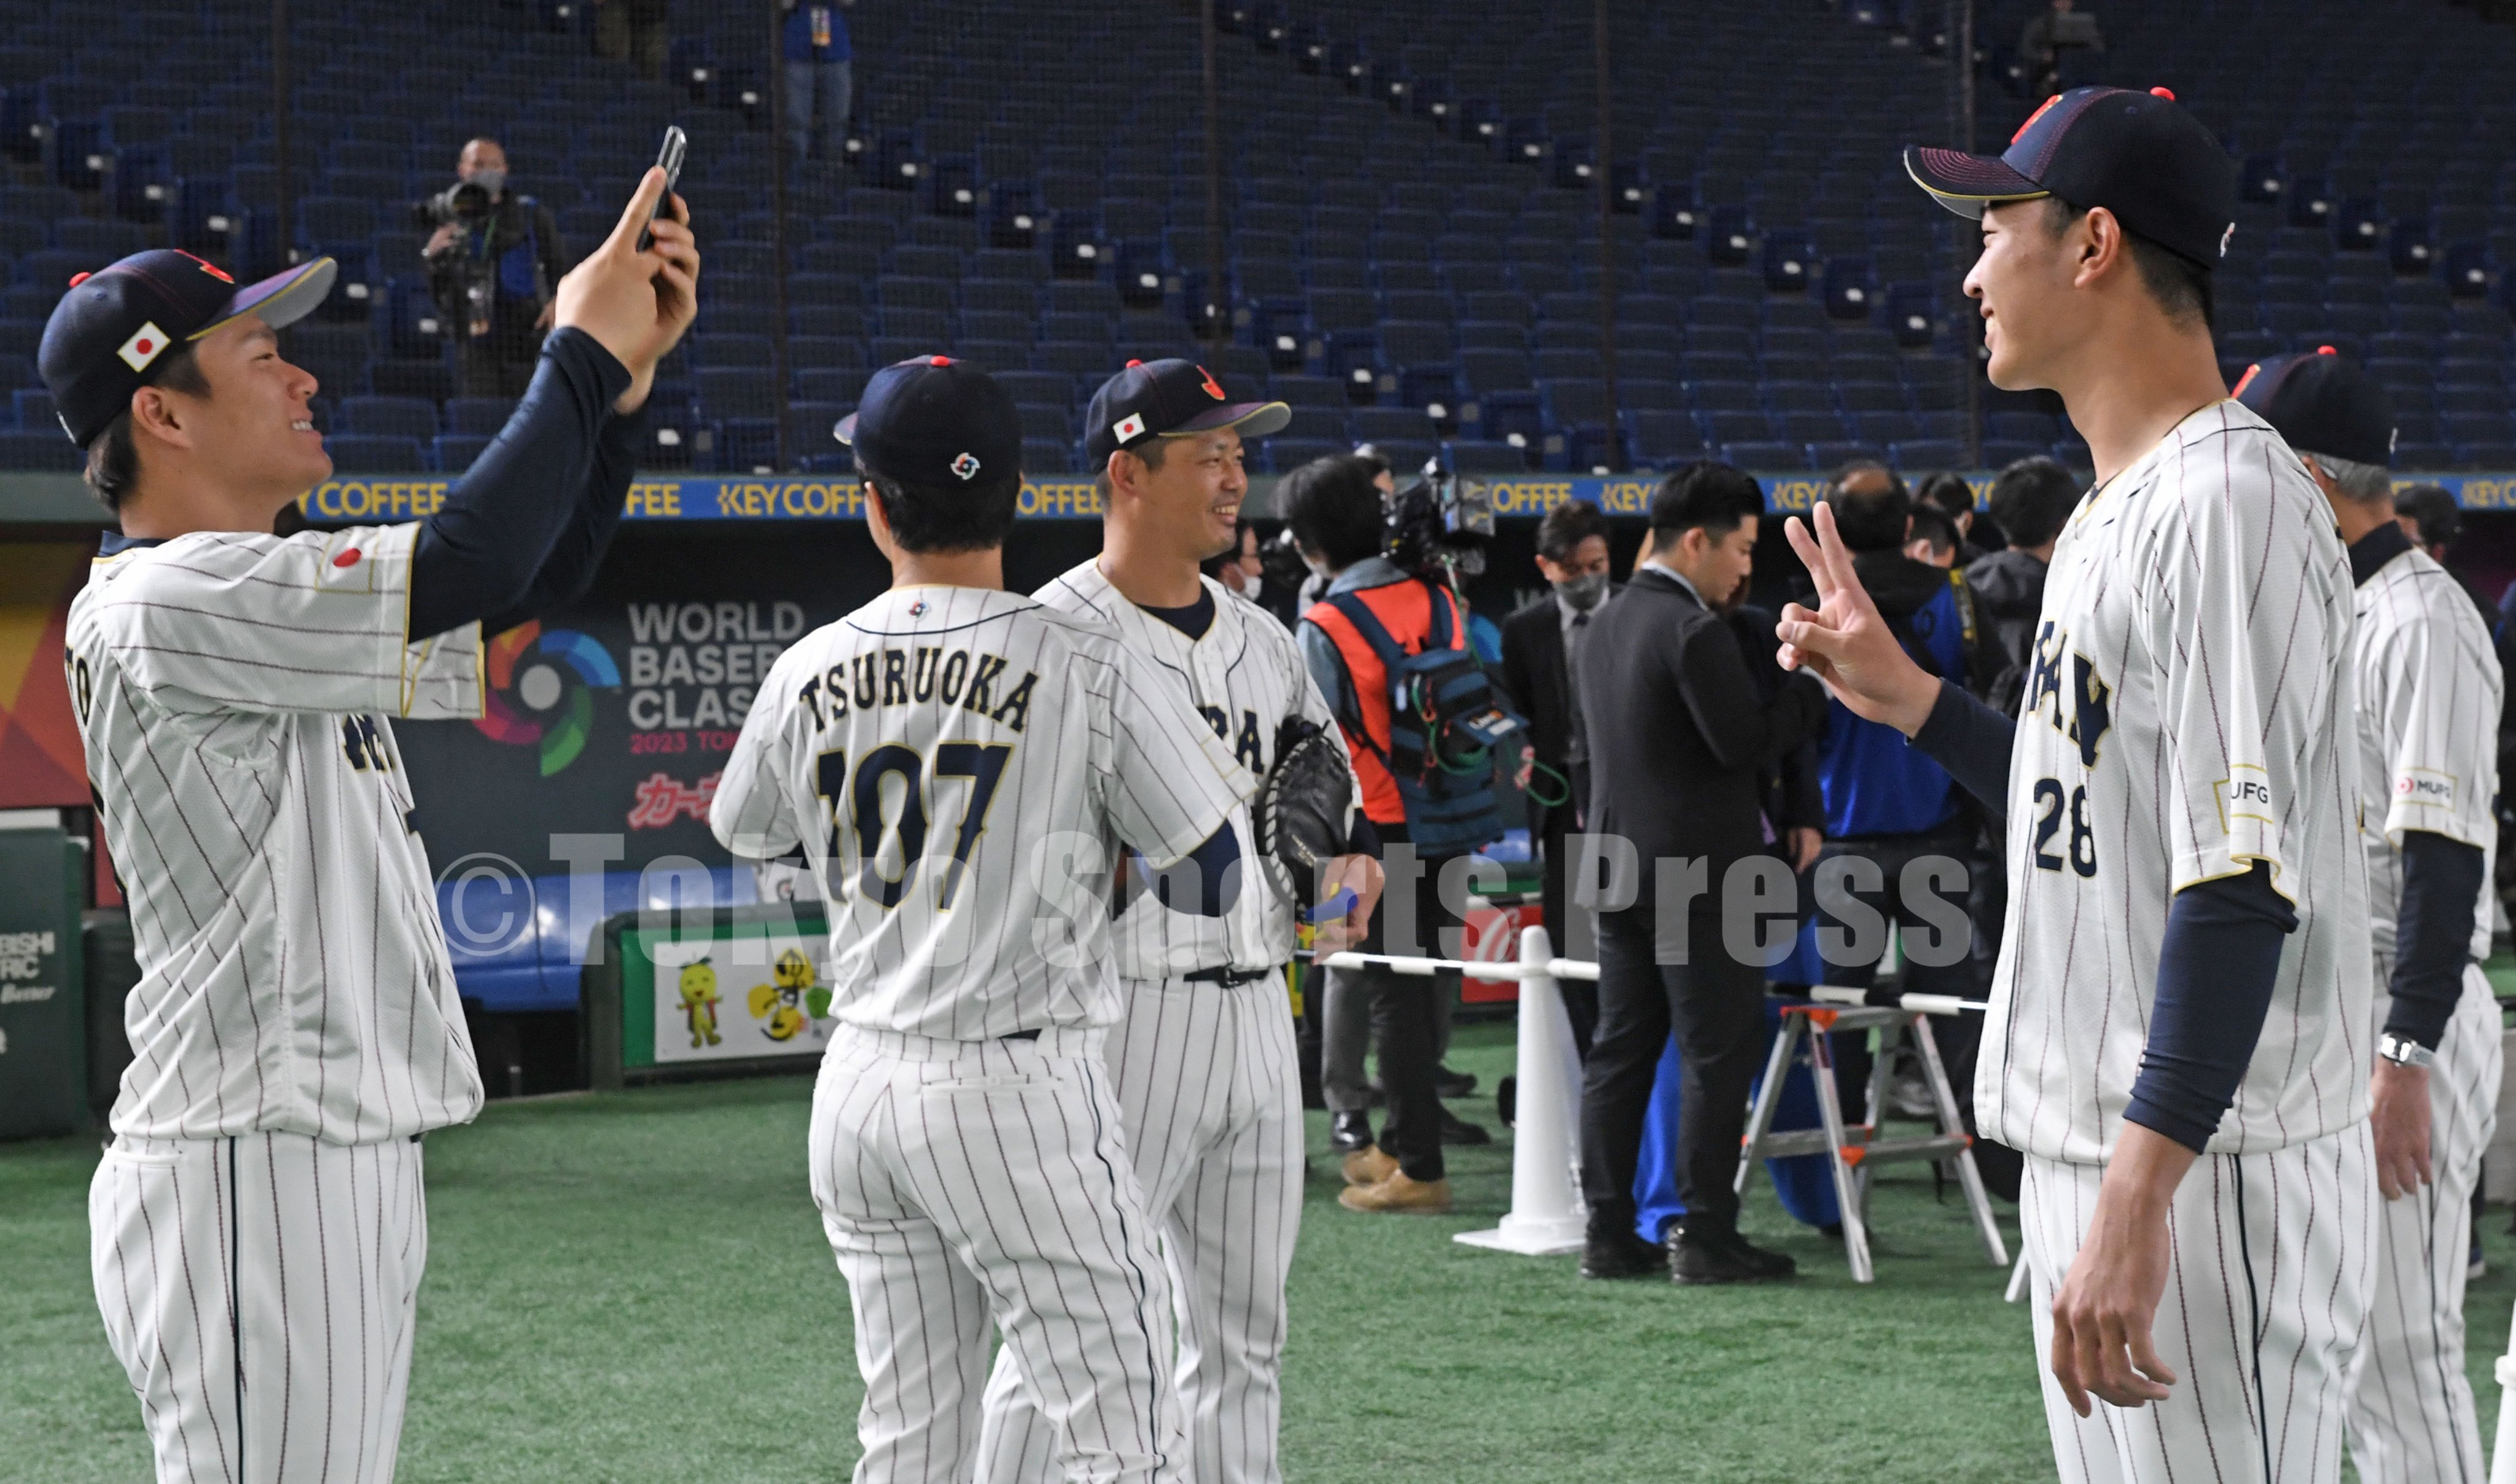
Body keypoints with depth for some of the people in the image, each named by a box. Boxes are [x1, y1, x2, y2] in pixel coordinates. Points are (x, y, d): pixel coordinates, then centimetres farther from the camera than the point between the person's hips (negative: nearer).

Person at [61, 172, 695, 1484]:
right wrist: (584, 350, -11)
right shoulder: (164, 604, -14)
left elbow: (530, 584, 20)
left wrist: (626, 372, 8)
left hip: (342, 1165, 10)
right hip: (250, 1178, -10)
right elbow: (467, 565, -22)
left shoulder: (277, 606, 17)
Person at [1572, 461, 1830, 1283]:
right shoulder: (1694, 630, -16)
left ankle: (1609, 1232, 10)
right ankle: (1705, 1236, -3)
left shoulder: (1605, 625, 13)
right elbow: (1746, 743, -18)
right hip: (1698, 870, -9)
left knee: (1621, 1048, 10)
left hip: (1617, 866, 9)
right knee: (1719, 1054, -3)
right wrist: (1812, 679, -6)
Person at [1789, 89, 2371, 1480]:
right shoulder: (2112, 515, 17)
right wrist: (1909, 697, 21)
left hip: (2212, 1176, -10)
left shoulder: (2232, 503, -16)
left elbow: (2244, 878, -23)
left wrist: (2140, 1194, -28)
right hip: (2092, 1158, 10)